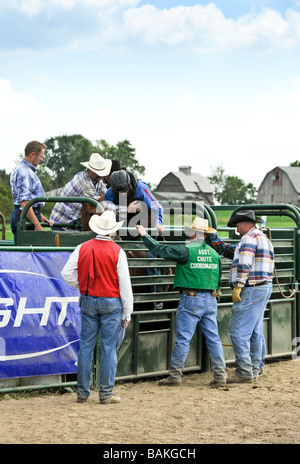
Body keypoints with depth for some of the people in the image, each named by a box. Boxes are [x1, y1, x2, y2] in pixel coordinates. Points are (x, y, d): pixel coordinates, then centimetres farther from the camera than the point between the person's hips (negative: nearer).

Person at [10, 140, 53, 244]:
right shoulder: (24, 172, -14)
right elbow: (24, 202, -23)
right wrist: (37, 225, -24)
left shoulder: (28, 170, 21)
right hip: (25, 216, -11)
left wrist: (41, 217, 24)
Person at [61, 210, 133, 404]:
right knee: (108, 348, 1)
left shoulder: (82, 248, 0)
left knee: (86, 346, 9)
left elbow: (67, 273, 2)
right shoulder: (117, 252, -8)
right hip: (111, 303, -3)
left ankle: (83, 392, 12)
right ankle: (106, 393, 3)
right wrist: (127, 312, -1)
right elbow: (125, 284, -7)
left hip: (88, 301, 3)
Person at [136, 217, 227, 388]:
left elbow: (160, 249, -4)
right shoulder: (214, 253, 9)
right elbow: (218, 279, 16)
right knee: (213, 338, 7)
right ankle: (220, 375, 6)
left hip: (191, 299, -5)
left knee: (183, 338, -1)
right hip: (211, 299, 6)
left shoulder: (186, 250, -10)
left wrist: (145, 235, 8)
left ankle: (175, 375, 2)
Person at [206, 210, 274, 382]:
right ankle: (256, 369, 20)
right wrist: (211, 237, 27)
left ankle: (245, 372, -11)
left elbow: (244, 265, -22)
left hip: (252, 289, -11)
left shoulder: (249, 238, -11)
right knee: (255, 331, 15)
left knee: (238, 330, -9)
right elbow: (231, 250, 25)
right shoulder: (263, 238, 21)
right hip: (264, 287, 11)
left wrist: (237, 286, -21)